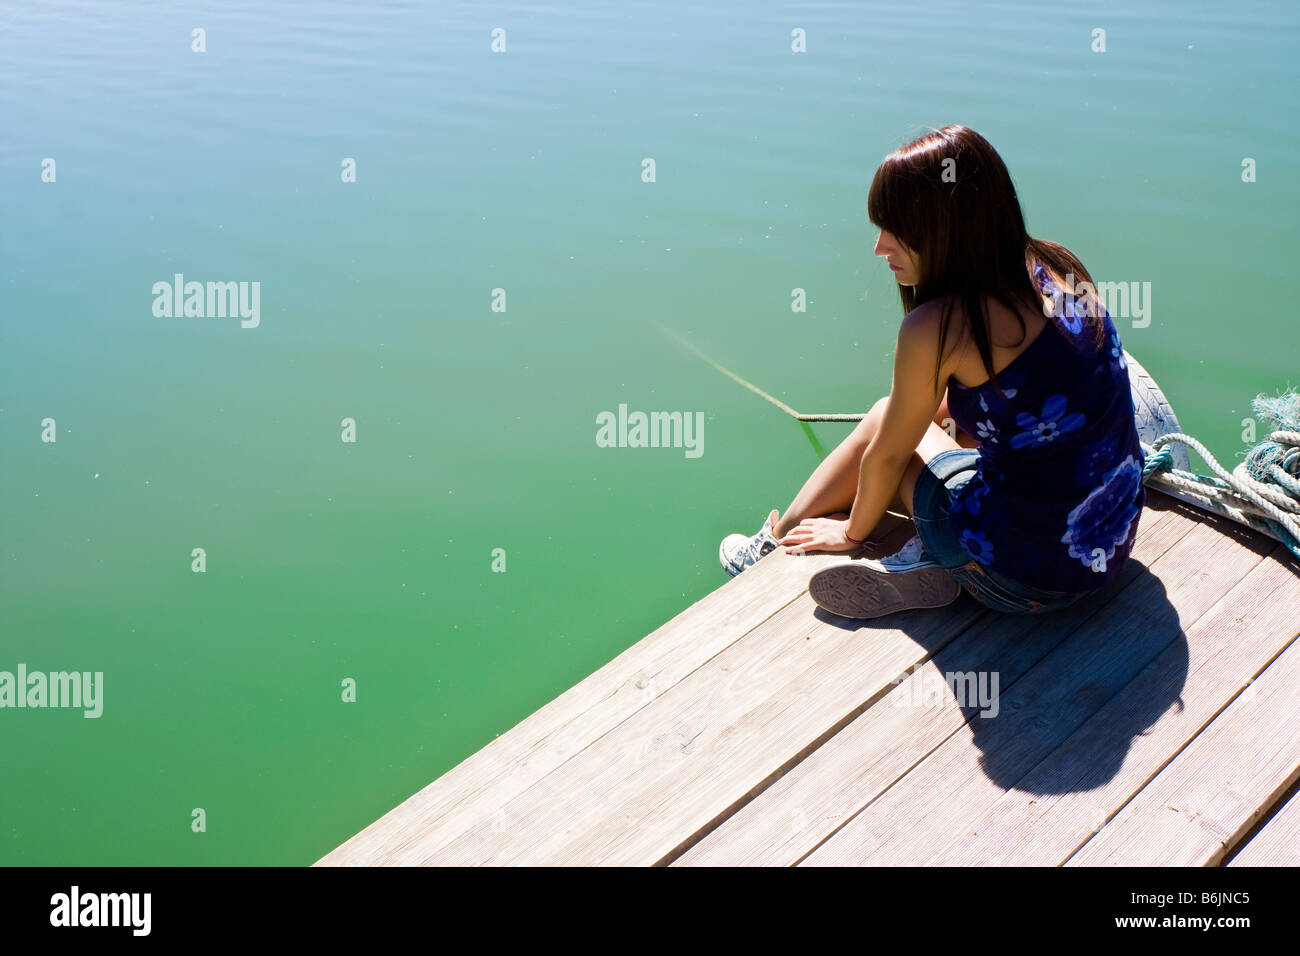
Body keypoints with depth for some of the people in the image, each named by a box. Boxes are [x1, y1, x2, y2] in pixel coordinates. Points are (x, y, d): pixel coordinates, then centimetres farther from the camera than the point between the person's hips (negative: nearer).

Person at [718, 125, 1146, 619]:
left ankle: (777, 542, 29)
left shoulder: (935, 328, -20)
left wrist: (853, 531, 15)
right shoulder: (1056, 266, 0)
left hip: (1030, 574, -7)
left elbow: (887, 454, -3)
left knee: (883, 423, 15)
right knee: (909, 416, 19)